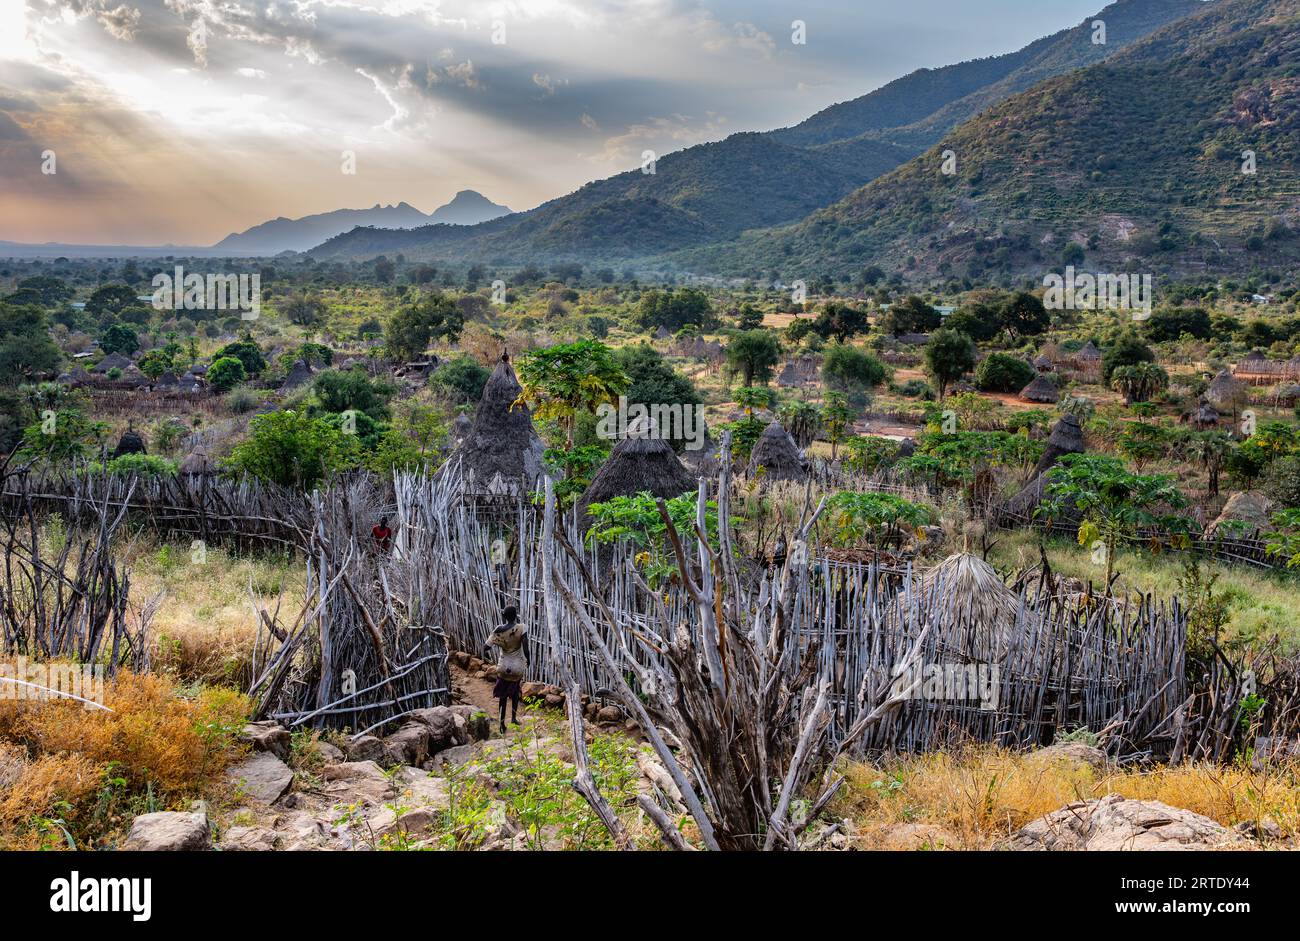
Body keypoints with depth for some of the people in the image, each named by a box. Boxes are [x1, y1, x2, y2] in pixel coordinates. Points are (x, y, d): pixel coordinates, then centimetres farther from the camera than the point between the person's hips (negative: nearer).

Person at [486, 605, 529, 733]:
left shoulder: (499, 630, -8)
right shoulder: (521, 628, -16)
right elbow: (525, 647, -21)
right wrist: (528, 660, -4)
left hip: (503, 667, 1)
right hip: (518, 667, -1)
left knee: (502, 696, 13)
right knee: (515, 692, 25)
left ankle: (502, 724, 10)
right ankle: (514, 717, 17)